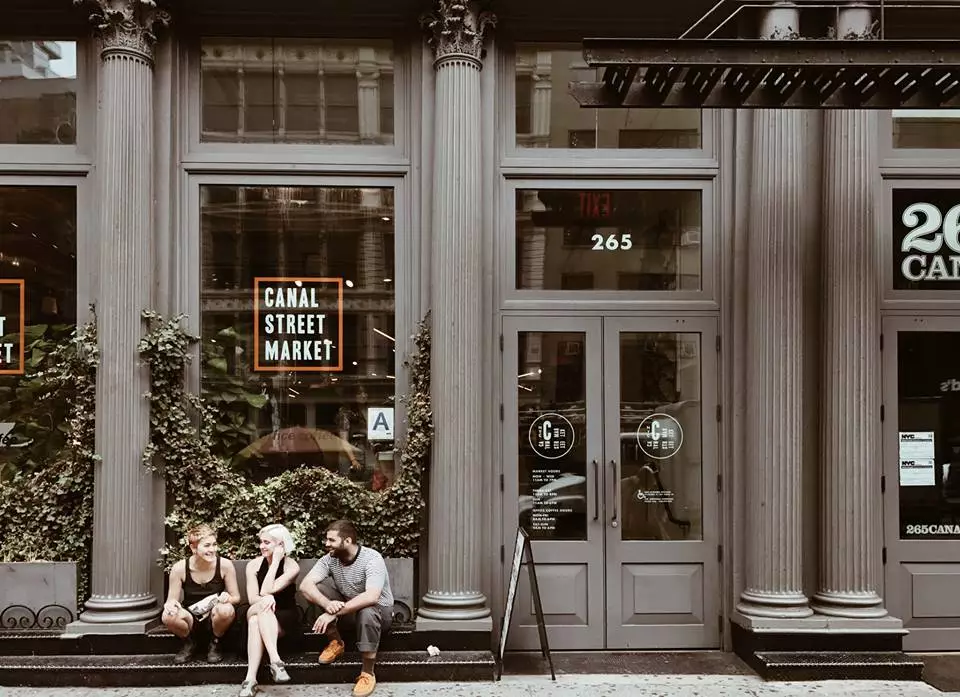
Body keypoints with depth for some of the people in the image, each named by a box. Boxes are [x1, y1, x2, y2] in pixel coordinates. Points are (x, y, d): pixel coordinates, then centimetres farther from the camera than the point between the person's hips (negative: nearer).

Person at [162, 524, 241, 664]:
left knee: (225, 610, -36)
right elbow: (172, 599, -3)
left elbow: (236, 597, -4)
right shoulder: (180, 568, -12)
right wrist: (170, 604, -28)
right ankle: (190, 643, 3)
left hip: (215, 618, -1)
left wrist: (228, 598, -28)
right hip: (190, 619, 1)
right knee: (168, 617, -32)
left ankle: (214, 643, -2)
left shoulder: (225, 565, -13)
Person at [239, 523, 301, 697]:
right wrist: (265, 600, -31)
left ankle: (251, 678, -44)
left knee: (256, 622, -34)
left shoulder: (292, 567, -8)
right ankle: (275, 661, -48)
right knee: (259, 612, -35)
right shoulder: (253, 565, 1)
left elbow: (266, 590, -19)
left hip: (285, 618, -2)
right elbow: (252, 598, -8)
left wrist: (276, 561, -17)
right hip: (256, 613, 2)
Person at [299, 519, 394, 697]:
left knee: (366, 612, -40)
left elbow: (371, 597, -41)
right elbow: (305, 585, -21)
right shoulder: (329, 559, -11)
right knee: (318, 587, -16)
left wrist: (334, 613, -42)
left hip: (379, 611, -5)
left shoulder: (372, 559, -27)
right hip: (347, 608, 5)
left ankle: (368, 674, -23)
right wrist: (327, 604, -41)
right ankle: (336, 642, -2)